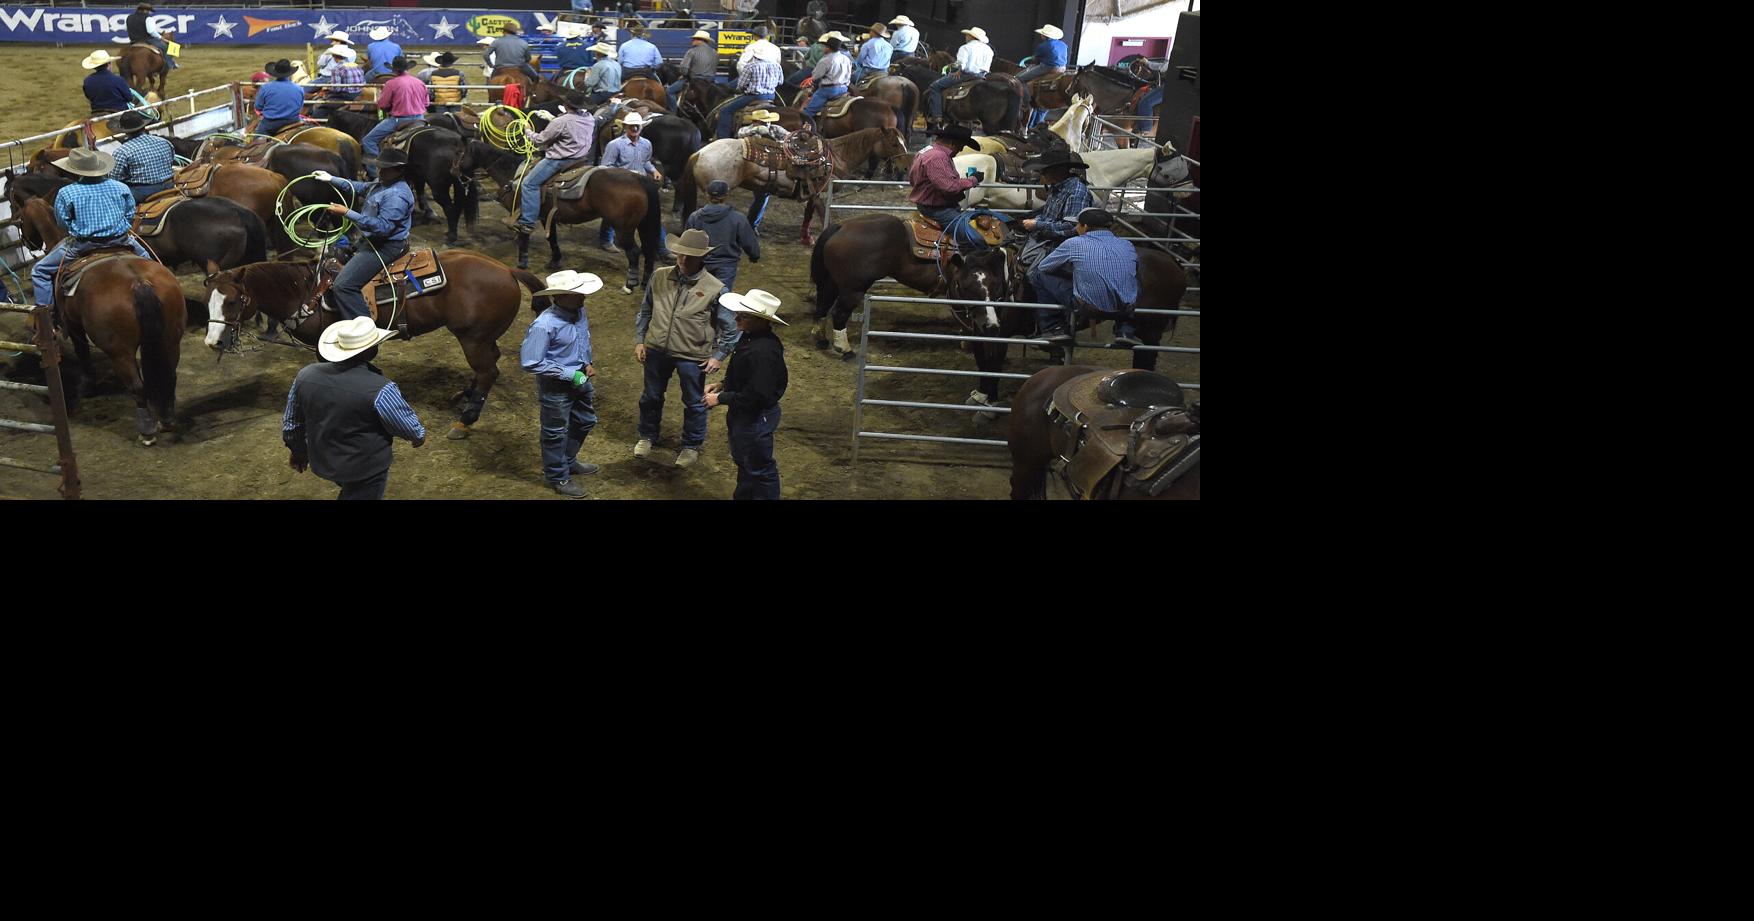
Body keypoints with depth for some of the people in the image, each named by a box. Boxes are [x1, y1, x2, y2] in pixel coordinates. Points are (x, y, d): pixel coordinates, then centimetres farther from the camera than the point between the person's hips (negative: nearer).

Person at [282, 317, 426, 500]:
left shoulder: (306, 375, -11)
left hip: (322, 462, 5)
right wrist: (420, 435, 10)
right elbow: (408, 425, -13)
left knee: (349, 490, 31)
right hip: (365, 469, -5)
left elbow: (291, 423, 3)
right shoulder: (380, 389, -28)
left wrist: (298, 452, 20)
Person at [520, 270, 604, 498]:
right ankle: (558, 477, 35)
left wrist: (587, 364, -5)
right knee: (556, 432, 13)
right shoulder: (544, 325, -31)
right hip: (555, 386, -8)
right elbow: (530, 362, -28)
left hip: (579, 379, 8)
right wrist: (569, 374, -25)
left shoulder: (580, 312, -8)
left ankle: (568, 461, 50)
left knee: (585, 421, 25)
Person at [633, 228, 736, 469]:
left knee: (694, 403, 13)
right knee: (651, 397, 20)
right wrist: (639, 340, 4)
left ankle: (692, 446, 35)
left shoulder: (715, 289, -15)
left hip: (693, 356, -3)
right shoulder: (659, 277, -5)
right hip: (657, 350, 3)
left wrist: (718, 356, -10)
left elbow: (729, 327, -6)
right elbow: (645, 311, 8)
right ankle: (647, 436, 44)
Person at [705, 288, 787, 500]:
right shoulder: (748, 337, -2)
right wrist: (721, 385, 2)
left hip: (756, 418, -10)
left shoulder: (763, 351, -33)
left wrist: (720, 399, -22)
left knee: (759, 468, 9)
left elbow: (755, 395, -33)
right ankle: (743, 496, 47)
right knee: (743, 460, 28)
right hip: (742, 415, 10)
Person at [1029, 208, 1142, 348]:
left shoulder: (1074, 244, -3)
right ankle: (1126, 330, 22)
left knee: (1038, 274, 11)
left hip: (1089, 308, -3)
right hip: (1126, 309, 4)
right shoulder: (1128, 246, 8)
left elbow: (1042, 267, 11)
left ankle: (1054, 329, 14)